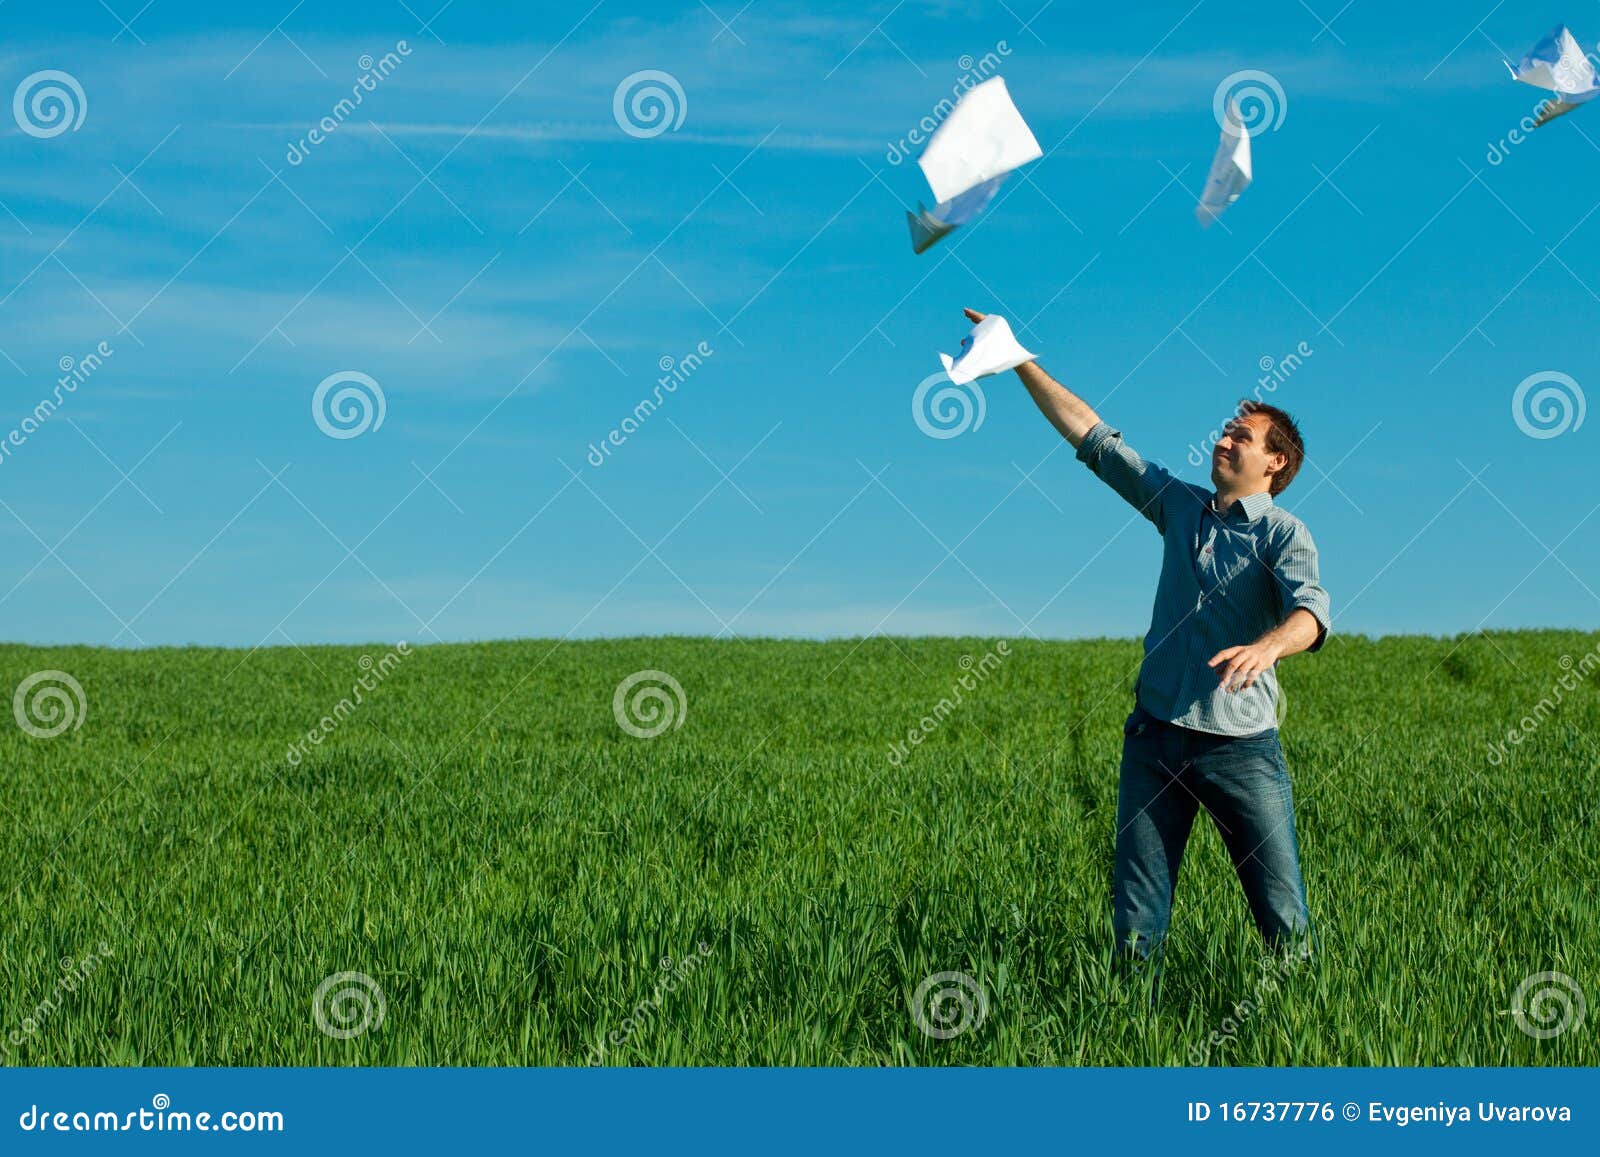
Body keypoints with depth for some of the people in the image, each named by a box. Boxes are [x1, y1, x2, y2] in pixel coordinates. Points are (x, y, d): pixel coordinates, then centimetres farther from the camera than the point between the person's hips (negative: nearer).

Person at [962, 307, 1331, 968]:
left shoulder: (1281, 533, -3)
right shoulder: (1179, 506, 13)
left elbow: (1310, 606, -23)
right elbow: (1090, 434, 16)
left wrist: (1268, 645, -45)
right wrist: (1021, 362, 12)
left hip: (1241, 746, -4)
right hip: (1156, 738, 4)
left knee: (1284, 917, -4)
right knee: (1136, 923, 3)